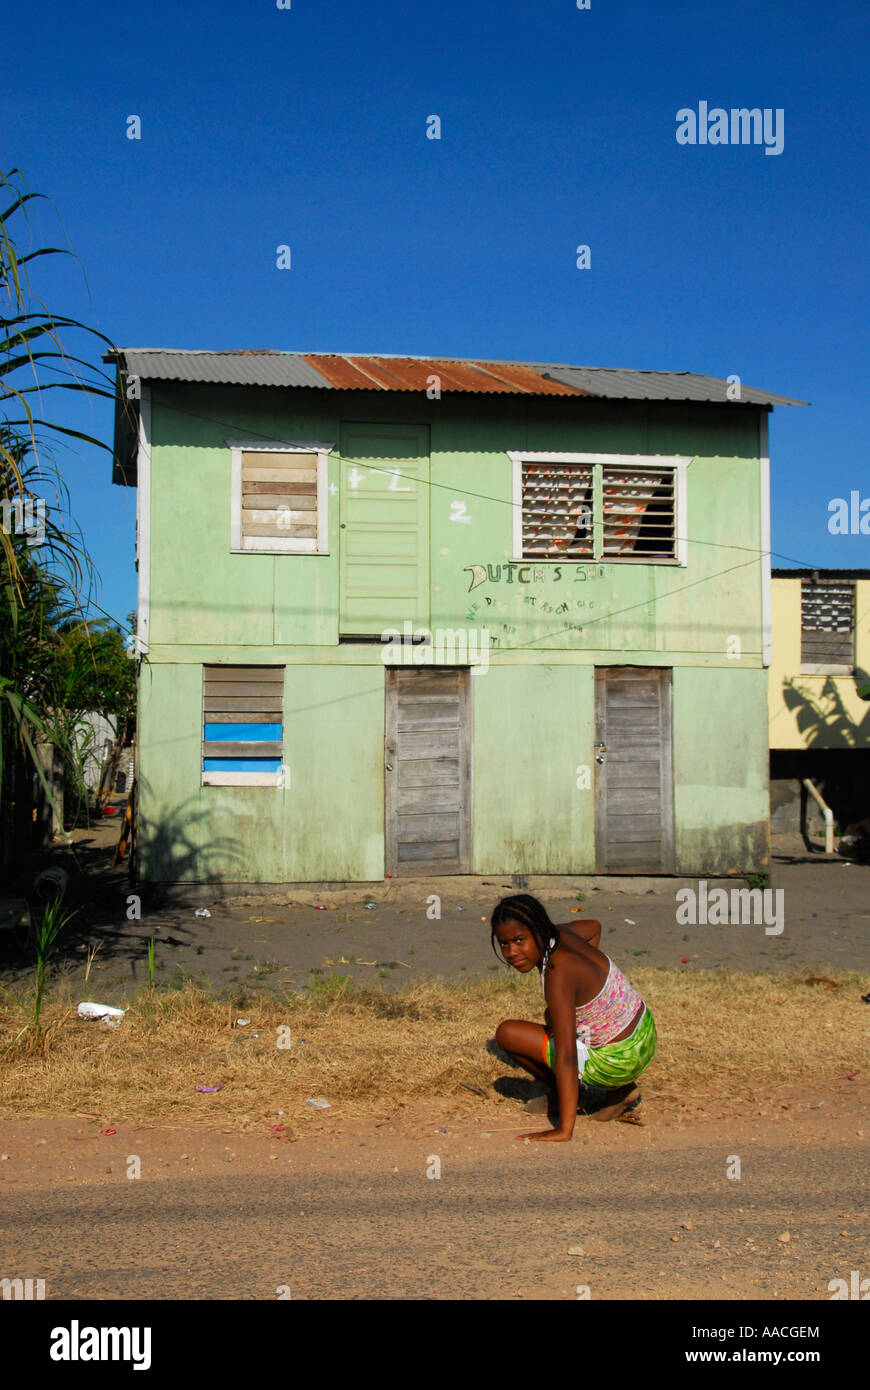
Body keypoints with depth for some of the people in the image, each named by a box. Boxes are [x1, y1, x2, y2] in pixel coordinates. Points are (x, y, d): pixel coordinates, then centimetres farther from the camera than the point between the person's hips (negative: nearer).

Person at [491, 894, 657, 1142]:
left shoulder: (559, 973, -27)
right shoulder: (557, 934, -3)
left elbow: (566, 1056, -31)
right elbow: (594, 927, 23)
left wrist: (565, 1129, -30)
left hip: (616, 1063, -9)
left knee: (507, 1033, -7)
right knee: (555, 1018, 34)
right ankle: (621, 1091, 21)